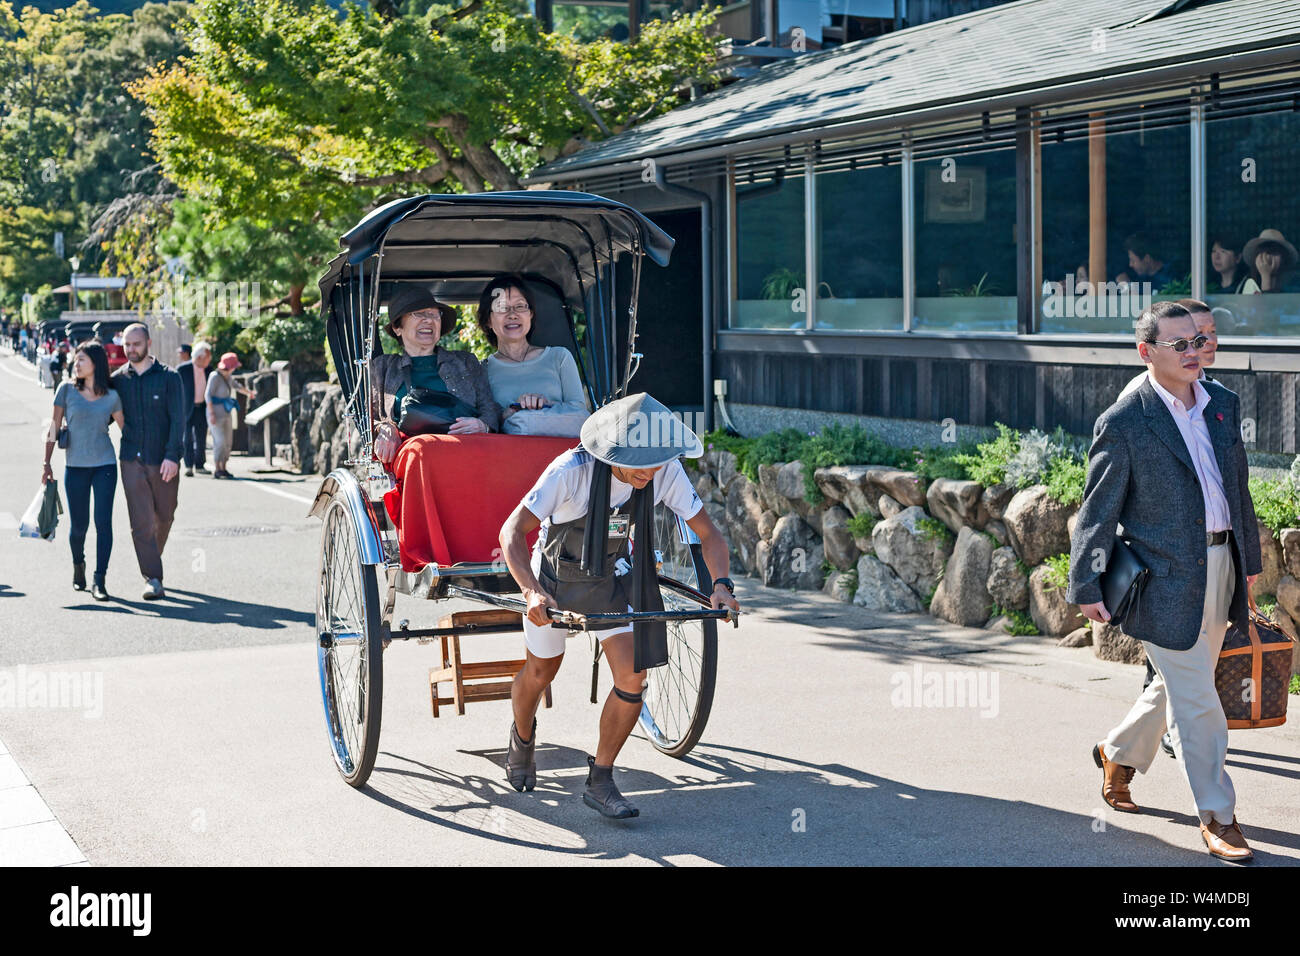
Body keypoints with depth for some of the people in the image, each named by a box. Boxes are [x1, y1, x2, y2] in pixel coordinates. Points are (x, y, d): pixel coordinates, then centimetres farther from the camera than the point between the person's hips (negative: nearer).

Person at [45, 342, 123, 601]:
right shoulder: (67, 390, 0)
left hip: (105, 465, 0)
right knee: (79, 525, 6)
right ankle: (78, 565, 34)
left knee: (103, 522, -7)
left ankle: (100, 581, -5)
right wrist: (47, 464, 0)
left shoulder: (111, 396, 2)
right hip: (75, 466, 0)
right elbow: (54, 427, 3)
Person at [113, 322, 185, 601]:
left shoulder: (168, 377, -1)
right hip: (132, 461, 1)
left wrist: (173, 456, -17)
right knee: (141, 520, -8)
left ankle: (153, 558, 37)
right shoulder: (117, 380, 8)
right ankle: (152, 578, -8)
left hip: (163, 461, -1)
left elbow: (178, 419, -6)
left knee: (164, 516, 11)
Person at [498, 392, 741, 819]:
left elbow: (708, 532, -13)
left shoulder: (666, 471, -23)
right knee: (540, 671, 15)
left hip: (609, 577, 3)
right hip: (553, 575, -3)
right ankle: (522, 737, 48)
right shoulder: (572, 470, -34)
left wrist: (721, 585, -31)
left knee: (633, 676, -12)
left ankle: (599, 781, 2)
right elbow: (511, 531, -37)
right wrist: (532, 592, -52)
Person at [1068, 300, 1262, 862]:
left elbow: (1238, 485, 17)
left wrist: (1249, 558, 20)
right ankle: (1216, 816, 11)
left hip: (1220, 566, 7)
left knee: (1179, 686, 19)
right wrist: (1088, 586, -11)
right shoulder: (1125, 424, -11)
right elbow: (1097, 510, -8)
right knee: (1195, 701, -2)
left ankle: (1118, 753, 43)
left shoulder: (1224, 404, 8)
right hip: (1166, 576, -7)